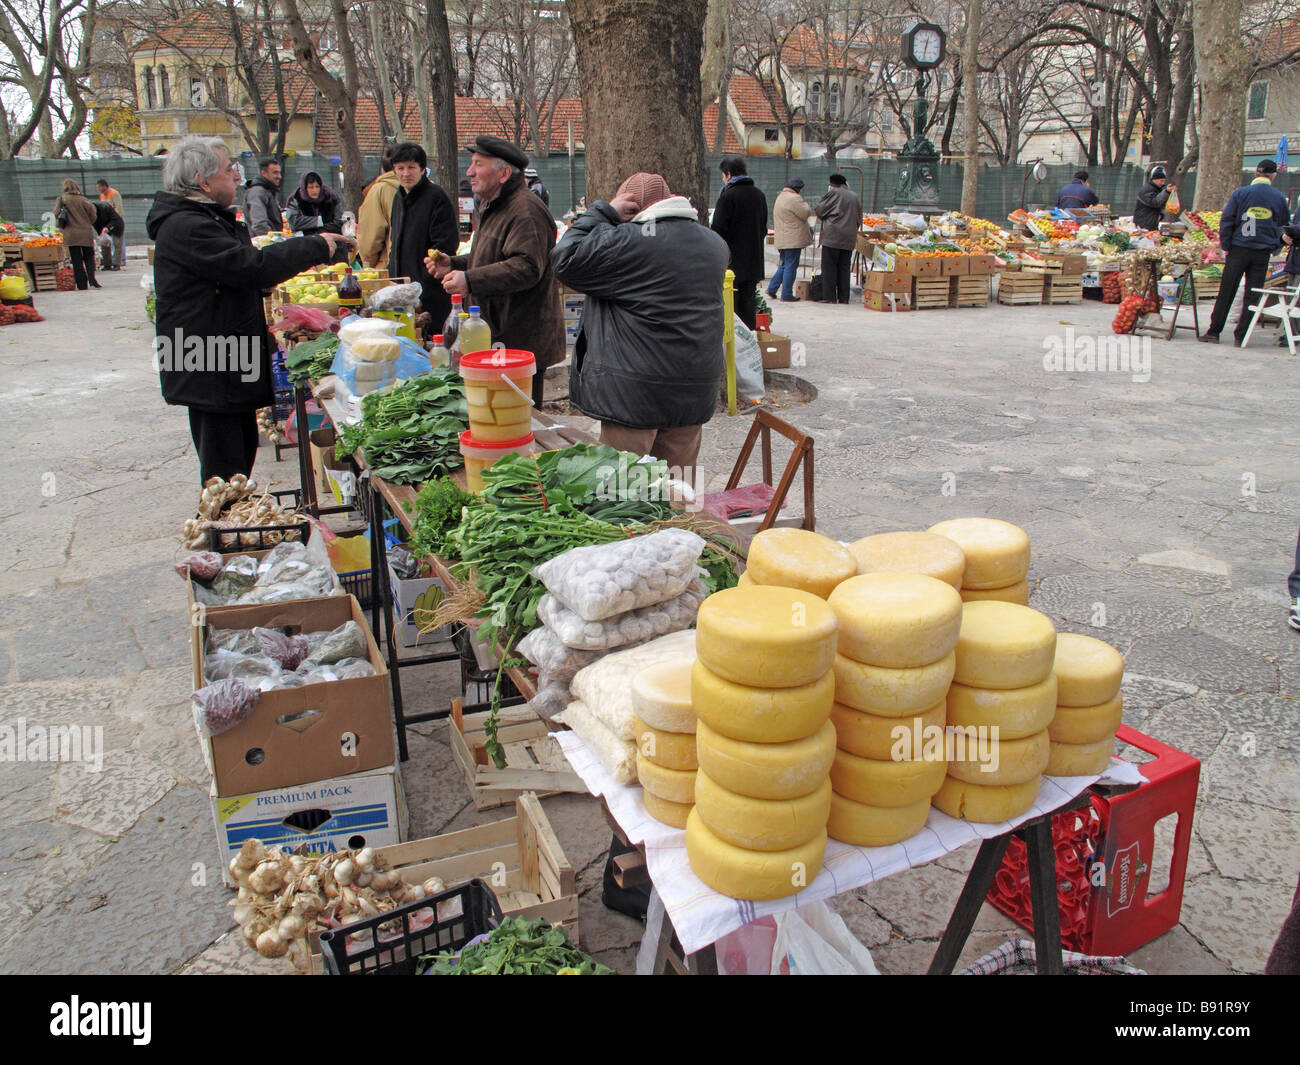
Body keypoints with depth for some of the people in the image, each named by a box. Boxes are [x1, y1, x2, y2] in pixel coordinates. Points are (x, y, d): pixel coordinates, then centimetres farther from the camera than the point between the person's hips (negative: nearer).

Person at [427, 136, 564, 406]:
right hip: (496, 336, 11)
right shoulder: (490, 207, 20)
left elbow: (527, 267, -28)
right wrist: (453, 265, 15)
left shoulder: (526, 211, -16)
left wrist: (471, 281, -31)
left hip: (522, 341, -11)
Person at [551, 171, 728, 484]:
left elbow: (564, 261, -8)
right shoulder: (716, 244, 10)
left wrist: (603, 212, 0)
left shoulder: (628, 240, -13)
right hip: (695, 388, 7)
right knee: (679, 485, 15)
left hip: (637, 390, -7)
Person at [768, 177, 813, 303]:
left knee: (785, 264, 19)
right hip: (793, 239, -9)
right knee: (791, 266, -5)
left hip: (782, 239, 9)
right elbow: (806, 213, -13)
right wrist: (804, 201, 2)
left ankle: (772, 288, 16)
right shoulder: (794, 198, -14)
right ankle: (786, 295, -3)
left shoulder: (780, 197, 18)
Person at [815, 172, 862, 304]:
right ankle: (843, 297, 8)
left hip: (832, 236, -6)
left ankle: (829, 297, -6)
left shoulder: (833, 193, -4)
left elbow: (818, 210, -1)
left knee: (829, 266, -2)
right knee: (844, 267, 9)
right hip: (849, 239, 6)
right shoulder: (854, 197, 15)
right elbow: (859, 218, 18)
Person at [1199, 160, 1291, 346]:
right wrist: (1274, 245, 21)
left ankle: (1213, 332, 5)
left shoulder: (1240, 193, -2)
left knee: (1226, 292, 4)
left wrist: (1225, 246, 1)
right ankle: (1241, 335, 5)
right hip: (1263, 253, 1)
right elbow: (1284, 226, 12)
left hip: (1239, 249, -1)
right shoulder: (1279, 198, 4)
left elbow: (1226, 221, -4)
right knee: (1252, 294, 5)